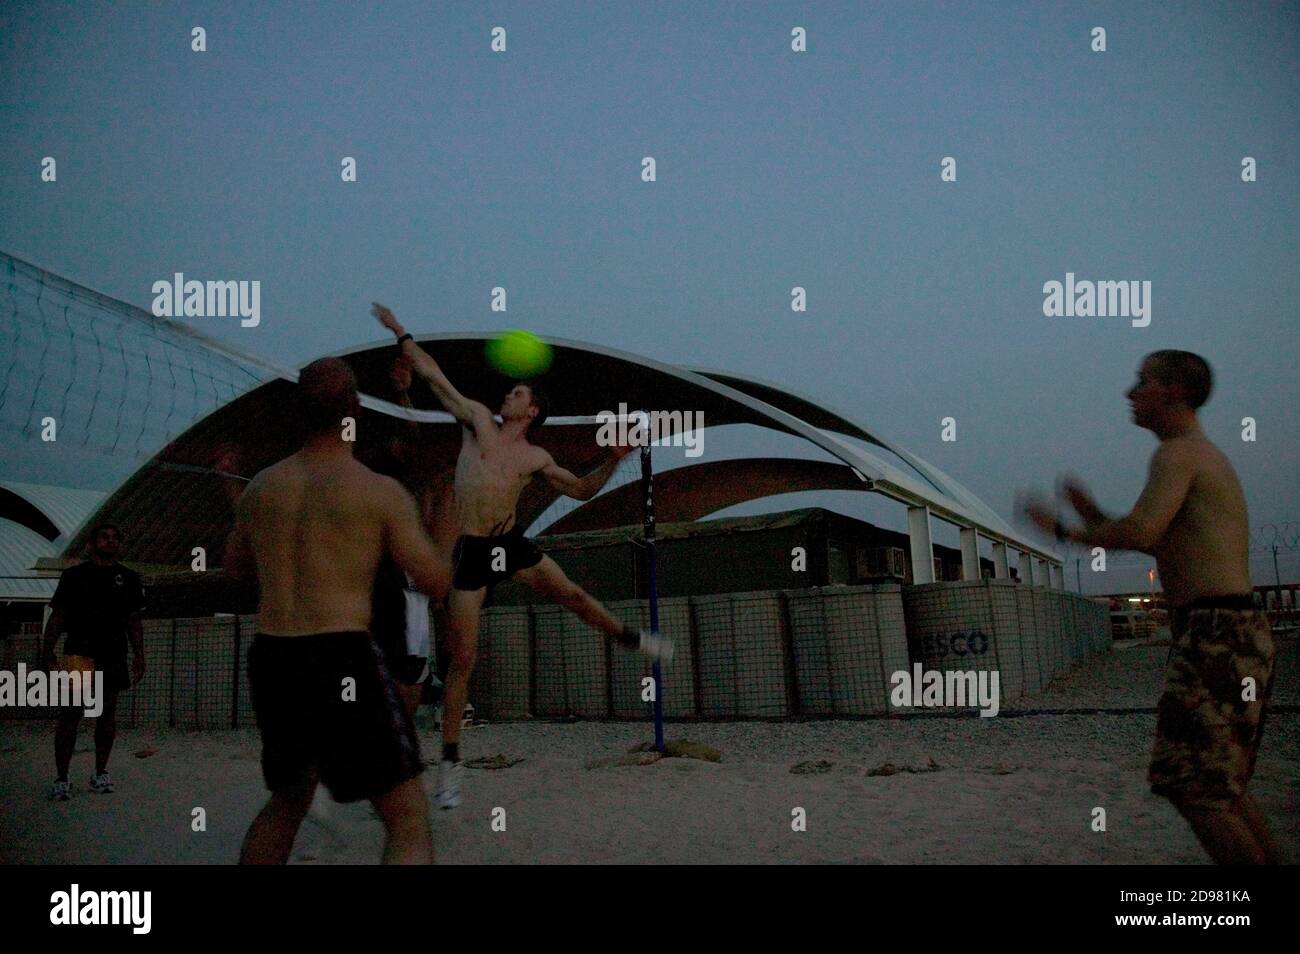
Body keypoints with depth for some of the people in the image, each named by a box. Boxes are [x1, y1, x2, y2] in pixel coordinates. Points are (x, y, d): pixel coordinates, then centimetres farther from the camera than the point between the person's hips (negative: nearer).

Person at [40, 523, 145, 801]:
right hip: (79, 652, -3)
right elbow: (57, 615, 6)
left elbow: (133, 620, 16)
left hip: (113, 656, 3)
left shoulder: (128, 578, 13)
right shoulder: (74, 575, 6)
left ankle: (101, 773, 19)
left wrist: (138, 656, 9)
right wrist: (47, 650, -3)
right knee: (71, 712, -9)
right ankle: (62, 779, -6)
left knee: (107, 712, 8)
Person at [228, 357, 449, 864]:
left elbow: (233, 570, 26)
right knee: (410, 823, 0)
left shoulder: (261, 486, 11)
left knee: (289, 799, 30)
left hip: (271, 661, 6)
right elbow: (435, 583, -3)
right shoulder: (382, 491, -4)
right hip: (343, 663, -6)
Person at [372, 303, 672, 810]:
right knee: (463, 658, -4)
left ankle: (633, 639, 41)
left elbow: (582, 490, 16)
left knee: (573, 595, 9)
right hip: (469, 550, -3)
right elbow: (435, 376, 5)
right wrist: (401, 333, 7)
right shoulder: (478, 420, 2)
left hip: (511, 542, 3)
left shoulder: (537, 458, 8)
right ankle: (450, 762, 4)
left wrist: (613, 461, 2)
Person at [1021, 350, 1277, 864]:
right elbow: (1167, 545, 31)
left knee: (1193, 785, -11)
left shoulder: (1177, 453, -8)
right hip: (1238, 631, 10)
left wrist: (1064, 528, -9)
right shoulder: (1207, 456, 24)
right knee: (1223, 785, 16)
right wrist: (1094, 517, 22)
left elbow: (1141, 533, -23)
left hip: (1214, 633, -10)